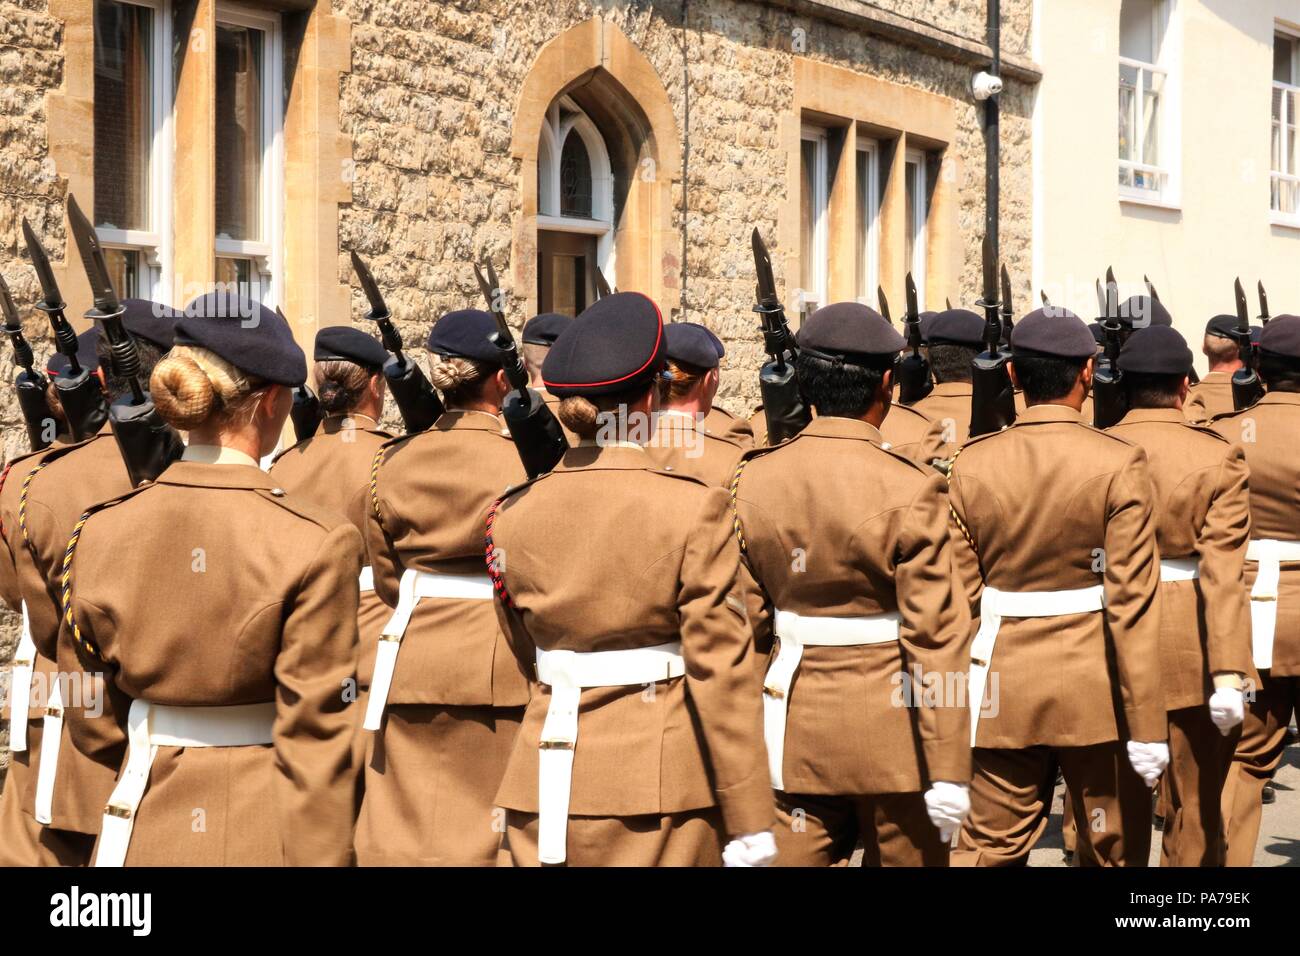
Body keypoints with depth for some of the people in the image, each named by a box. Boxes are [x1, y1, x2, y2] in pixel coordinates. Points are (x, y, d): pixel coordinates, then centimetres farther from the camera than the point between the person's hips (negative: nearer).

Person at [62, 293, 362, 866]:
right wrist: (323, 856, -8)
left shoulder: (100, 529, -2)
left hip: (142, 826, 4)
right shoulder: (316, 544, -14)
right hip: (263, 837, -3)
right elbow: (315, 737, -14)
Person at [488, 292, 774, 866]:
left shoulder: (513, 515, 2)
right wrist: (749, 821, -7)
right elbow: (721, 669, -11)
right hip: (663, 783, -3)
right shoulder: (693, 507, -11)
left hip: (546, 780, 3)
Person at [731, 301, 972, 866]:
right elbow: (935, 639, -16)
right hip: (891, 728, -3)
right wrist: (948, 770, -12)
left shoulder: (754, 480, -2)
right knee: (908, 856, 13)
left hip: (796, 725, 3)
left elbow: (742, 621, 4)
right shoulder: (910, 490, -15)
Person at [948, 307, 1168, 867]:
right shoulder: (1118, 464, -11)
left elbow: (960, 598, 0)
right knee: (1114, 849, 11)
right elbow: (1132, 604, -14)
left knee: (987, 848, 8)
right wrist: (1147, 726, -10)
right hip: (1096, 692, -2)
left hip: (1004, 688, 2)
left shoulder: (970, 465, -2)